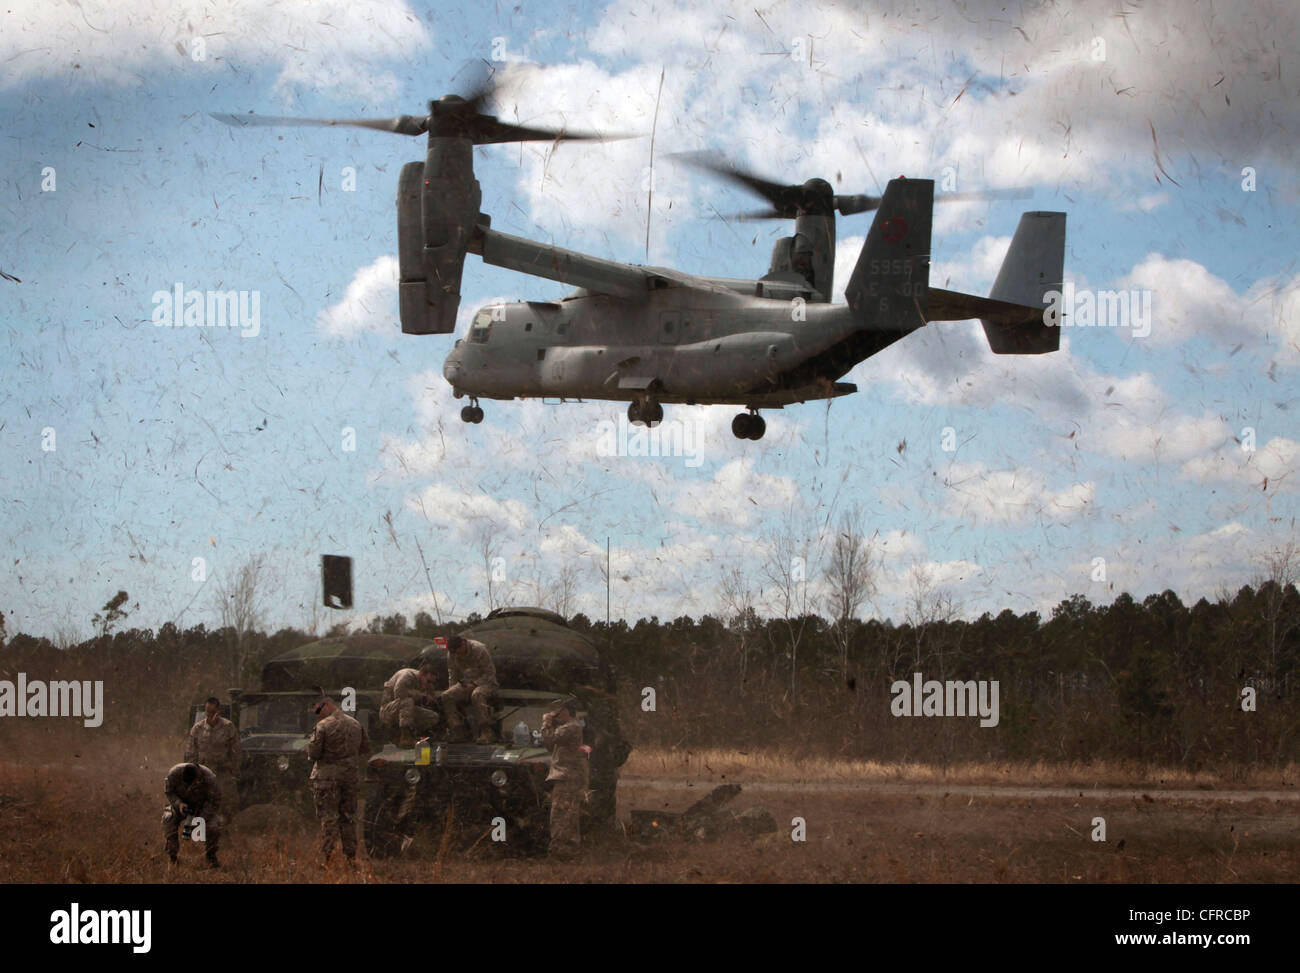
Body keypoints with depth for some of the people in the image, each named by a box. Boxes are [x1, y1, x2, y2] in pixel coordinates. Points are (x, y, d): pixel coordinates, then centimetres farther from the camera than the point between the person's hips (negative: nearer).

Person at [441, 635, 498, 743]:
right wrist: (452, 690, -1)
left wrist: (474, 684, -24)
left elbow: (490, 673, -15)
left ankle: (488, 733, -39)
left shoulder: (479, 650, -18)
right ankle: (458, 732, -17)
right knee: (446, 696, -19)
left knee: (476, 695, -39)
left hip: (485, 682, -6)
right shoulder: (451, 654, 0)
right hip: (466, 682, 6)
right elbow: (452, 676, 13)